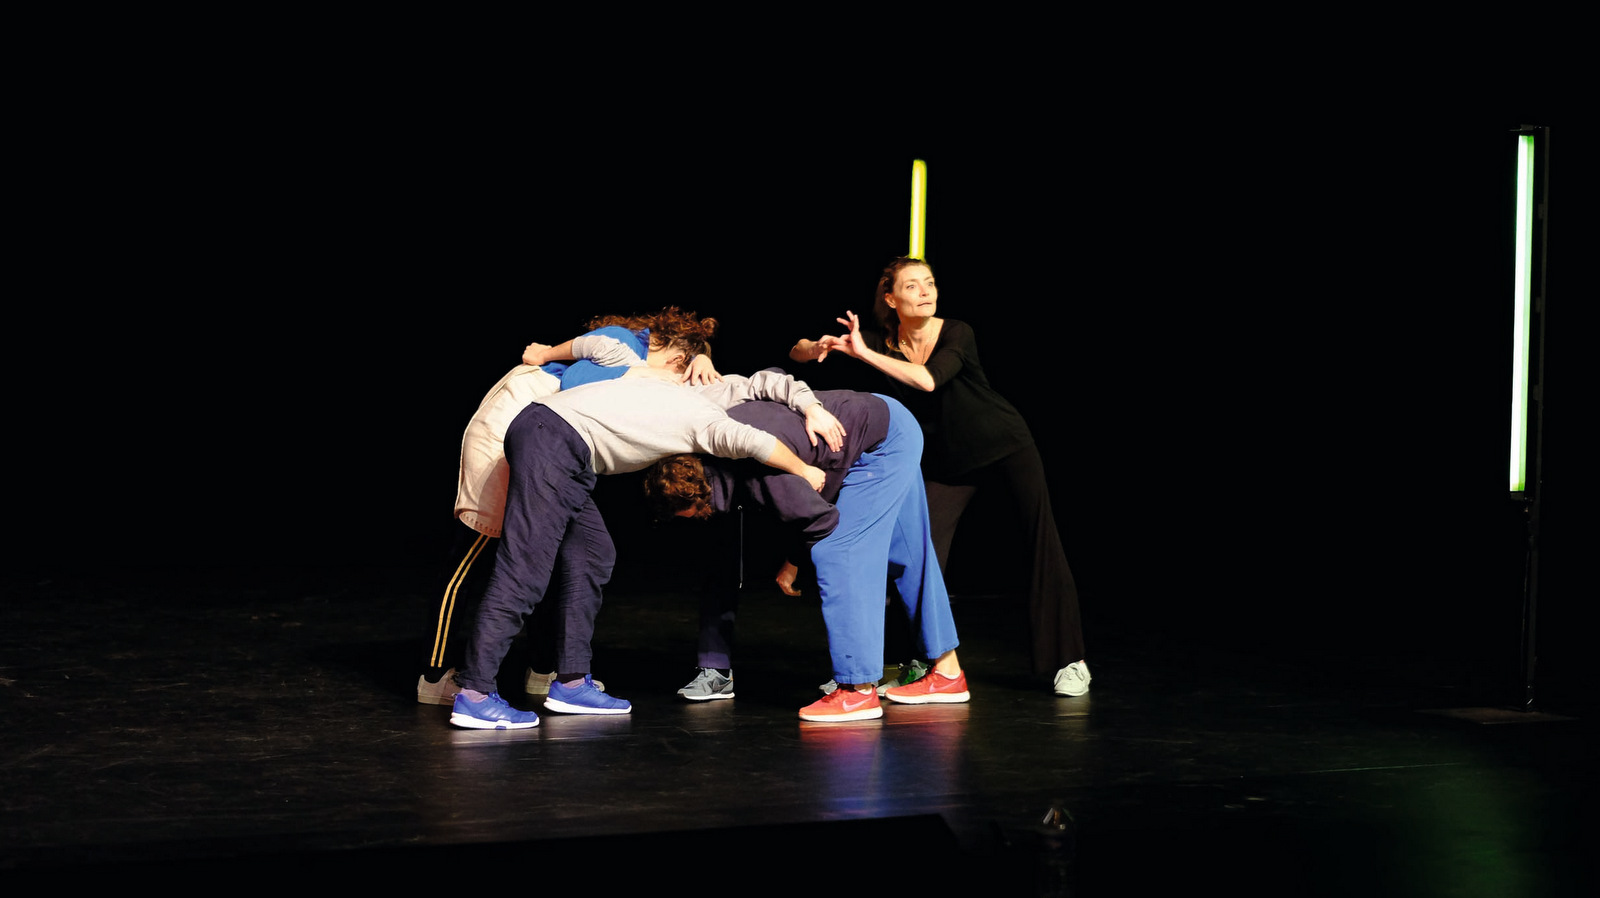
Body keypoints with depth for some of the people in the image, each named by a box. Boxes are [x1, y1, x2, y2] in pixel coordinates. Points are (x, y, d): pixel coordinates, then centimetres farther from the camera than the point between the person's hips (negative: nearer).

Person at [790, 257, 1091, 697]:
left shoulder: (956, 333, -22)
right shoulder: (882, 343, -12)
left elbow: (929, 380, -41)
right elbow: (799, 352, -13)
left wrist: (863, 353, -41)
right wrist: (820, 347, -36)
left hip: (1006, 444, -3)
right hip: (947, 459, 3)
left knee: (1044, 544, -6)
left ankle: (1069, 660, 4)